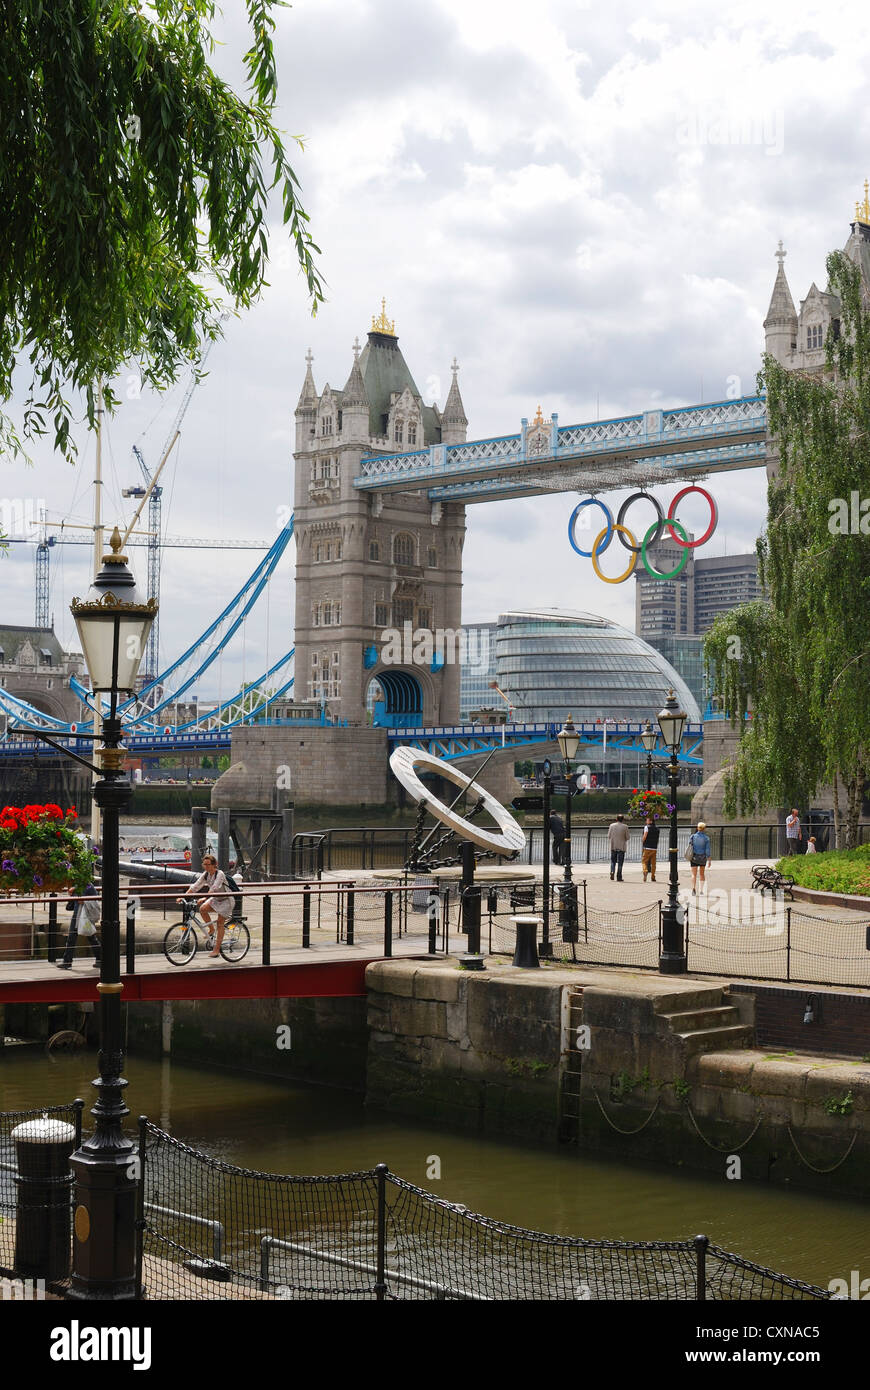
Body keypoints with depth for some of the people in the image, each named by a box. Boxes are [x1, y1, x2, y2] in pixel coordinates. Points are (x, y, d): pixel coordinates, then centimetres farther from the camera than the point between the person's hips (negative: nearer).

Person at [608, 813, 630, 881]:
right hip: (621, 847, -2)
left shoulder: (612, 825, -1)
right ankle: (619, 877, 3)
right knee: (620, 862, 4)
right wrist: (629, 833, 15)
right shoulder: (625, 827, -7)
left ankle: (612, 871, -10)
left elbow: (609, 836, 4)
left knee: (613, 861, 15)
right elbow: (628, 837, -5)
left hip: (613, 847, 2)